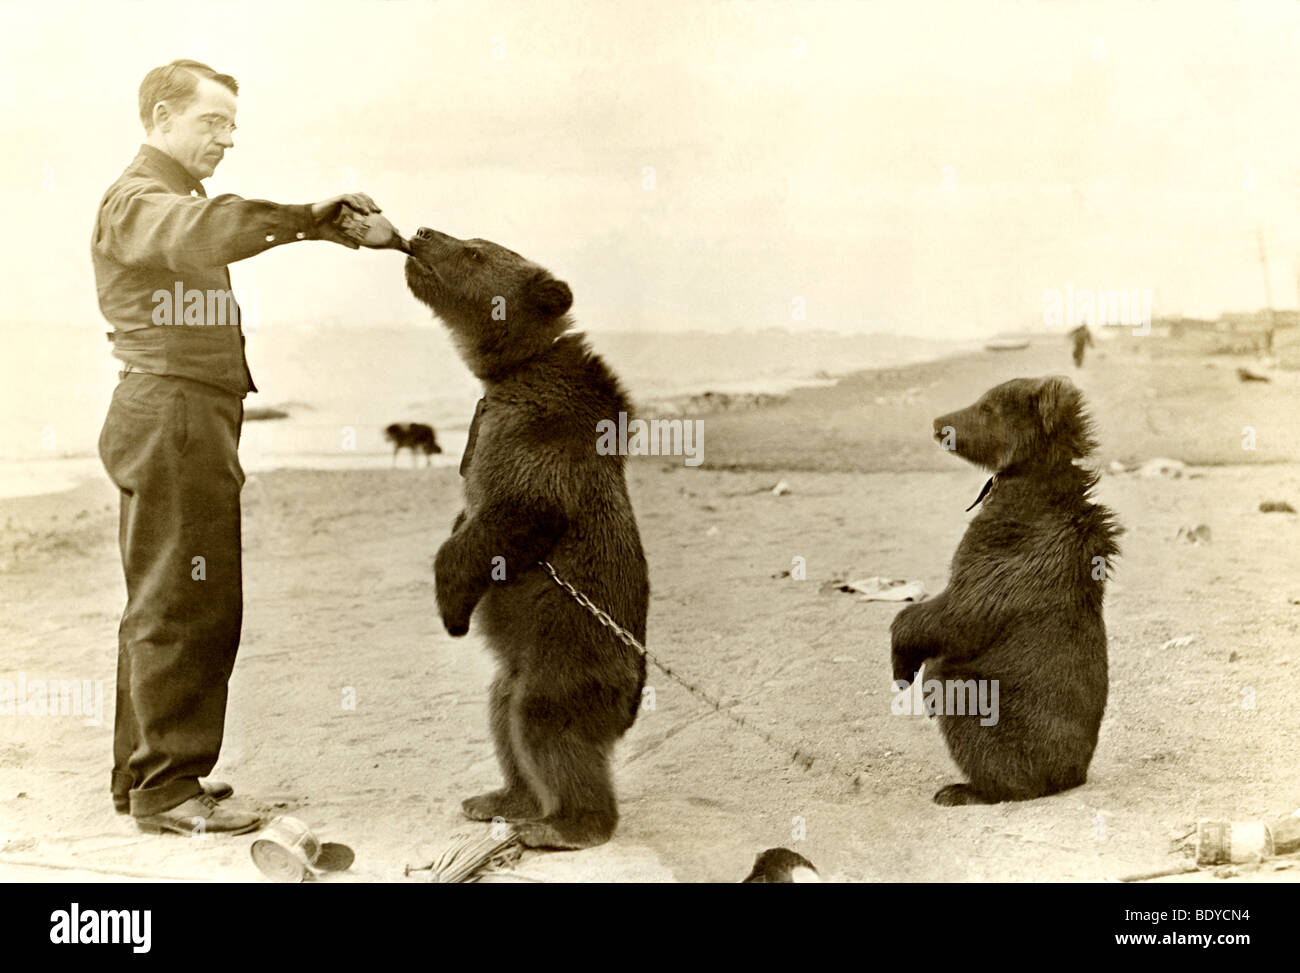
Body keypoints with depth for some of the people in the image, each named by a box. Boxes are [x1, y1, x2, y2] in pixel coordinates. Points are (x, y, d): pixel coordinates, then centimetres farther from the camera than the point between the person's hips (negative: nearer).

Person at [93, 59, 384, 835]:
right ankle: (166, 786, -4)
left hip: (189, 420, 11)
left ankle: (143, 773, 21)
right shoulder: (137, 201, -9)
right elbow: (206, 231, -30)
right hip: (174, 413, -11)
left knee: (162, 604, 13)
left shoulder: (171, 200, 26)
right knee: (185, 604, -9)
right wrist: (308, 218, -35)